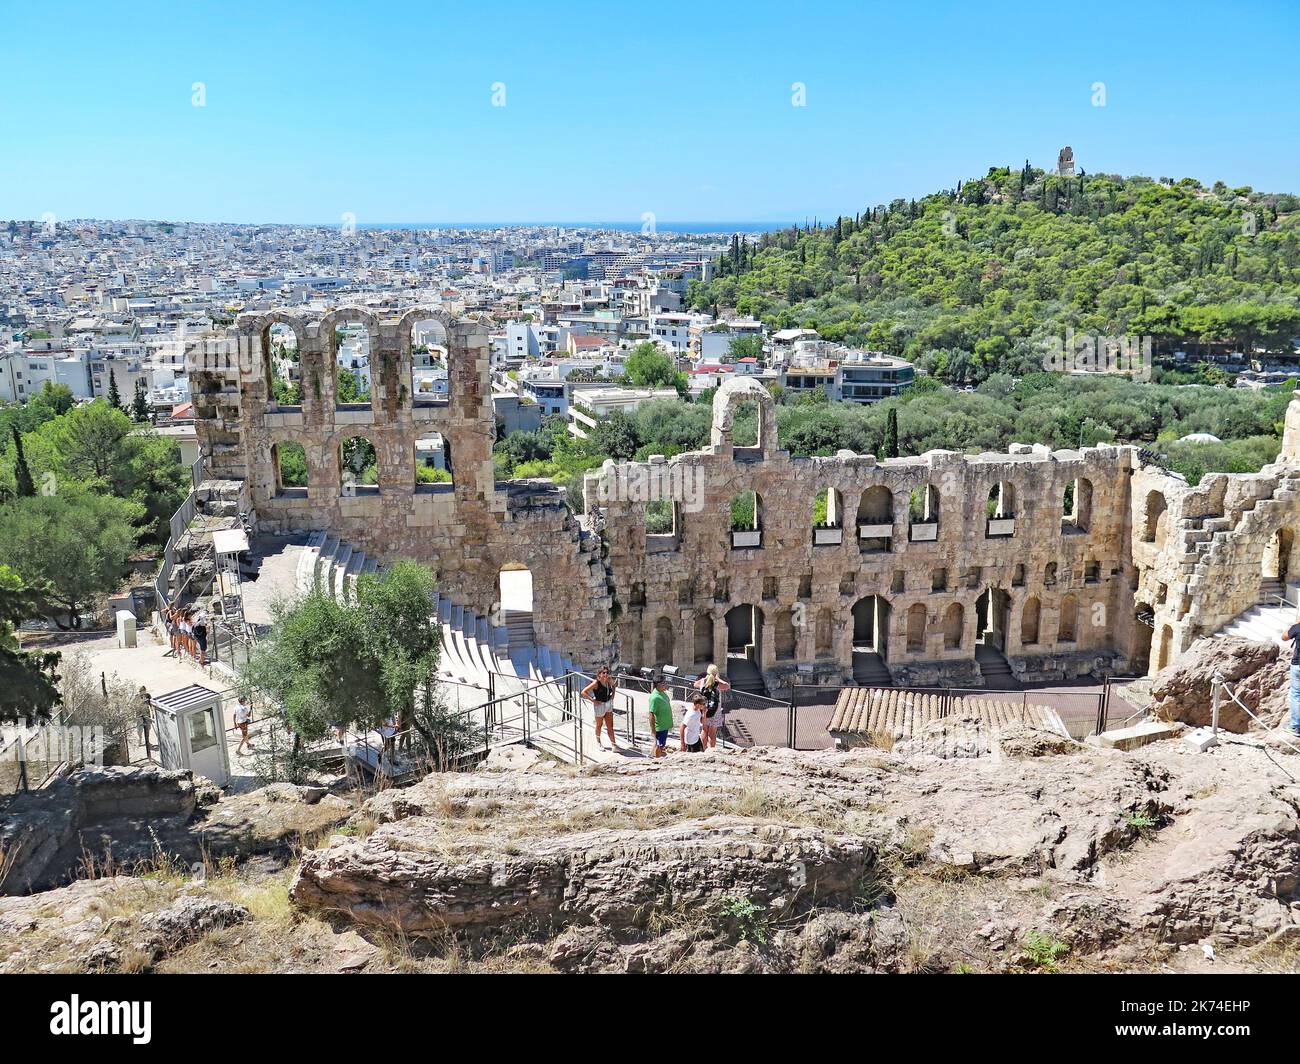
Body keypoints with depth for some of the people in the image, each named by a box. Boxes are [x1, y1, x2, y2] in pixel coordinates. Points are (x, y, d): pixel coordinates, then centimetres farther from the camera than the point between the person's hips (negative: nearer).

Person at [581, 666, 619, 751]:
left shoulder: (609, 680, -5)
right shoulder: (596, 683, -22)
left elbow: (613, 686, 21)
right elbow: (583, 692, -23)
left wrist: (613, 694, 6)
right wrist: (593, 700, -21)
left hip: (609, 704, 5)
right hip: (600, 705, -5)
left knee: (610, 726, 5)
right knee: (599, 725, 15)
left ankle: (613, 745, 7)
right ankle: (598, 742, 37)